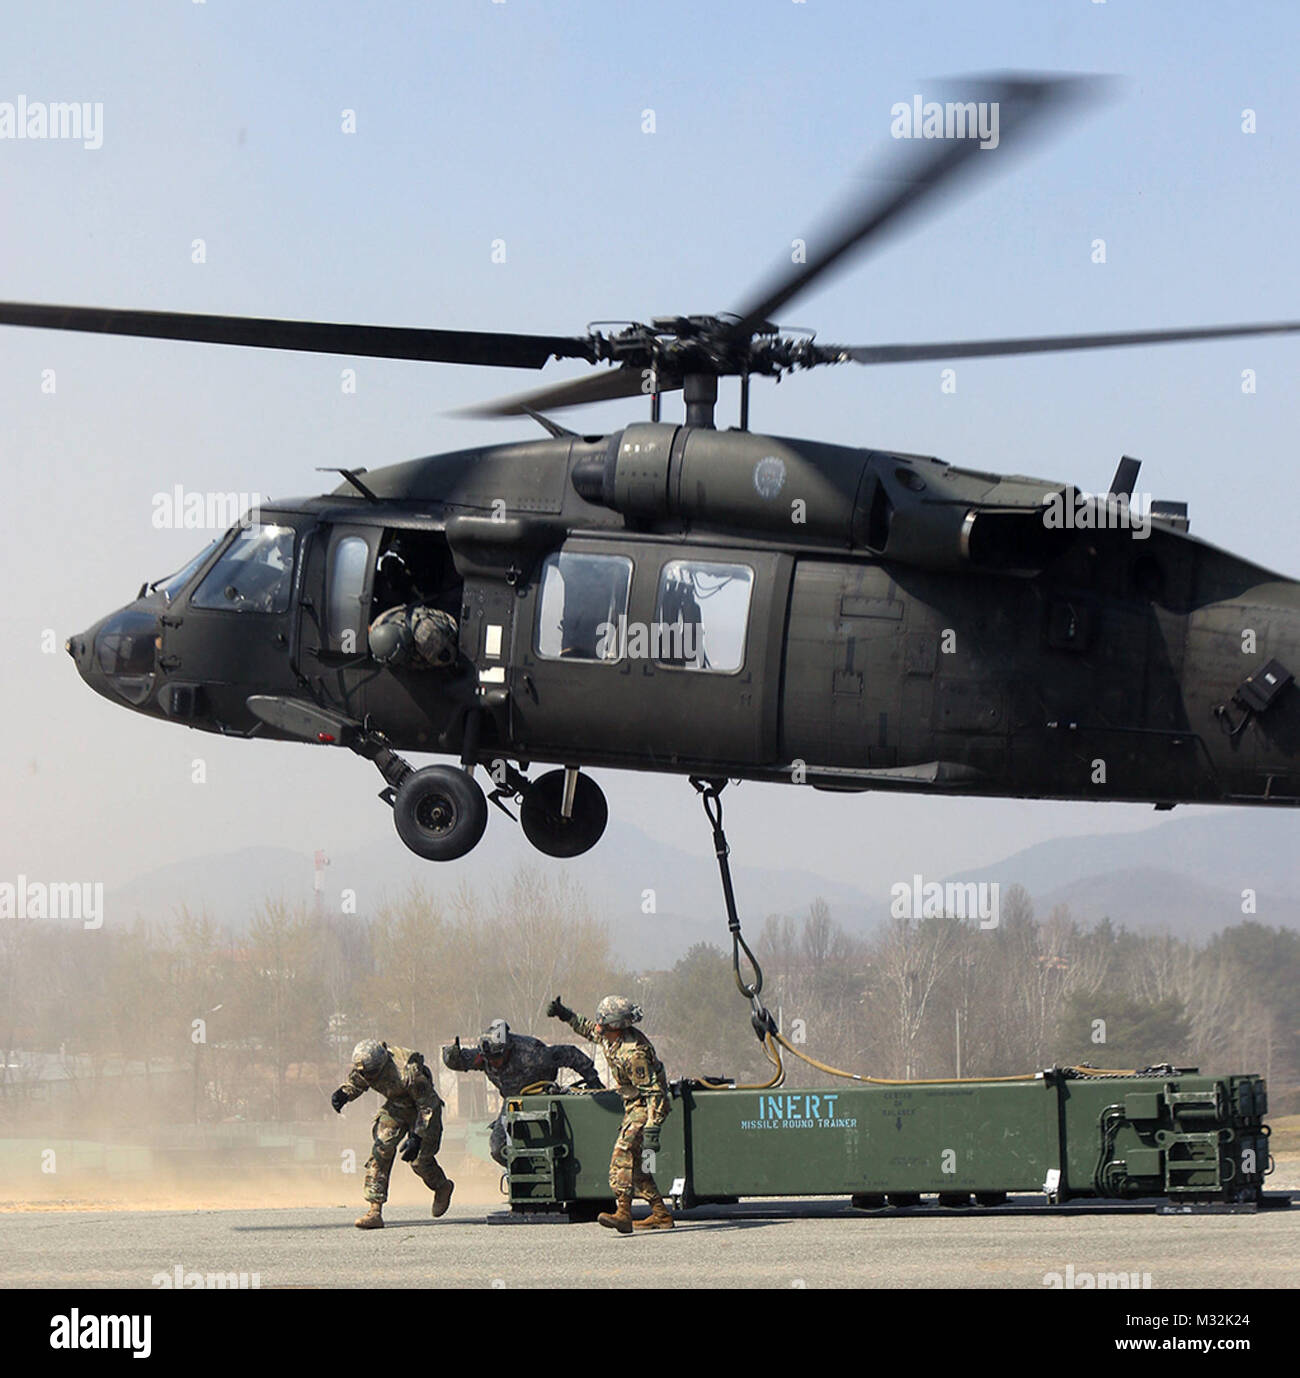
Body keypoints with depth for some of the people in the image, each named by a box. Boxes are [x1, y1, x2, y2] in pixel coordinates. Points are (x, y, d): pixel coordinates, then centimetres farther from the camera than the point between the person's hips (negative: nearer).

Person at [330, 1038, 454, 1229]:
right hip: (395, 1106, 5)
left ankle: (442, 1187, 27)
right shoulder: (363, 1066, -20)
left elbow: (428, 1106, -26)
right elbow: (354, 1084, 4)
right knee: (381, 1150, -14)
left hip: (421, 1107, -5)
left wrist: (417, 1137, -30)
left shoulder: (407, 1073, -38)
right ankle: (375, 1210, -16)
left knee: (419, 1159, -9)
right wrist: (342, 1094, -19)